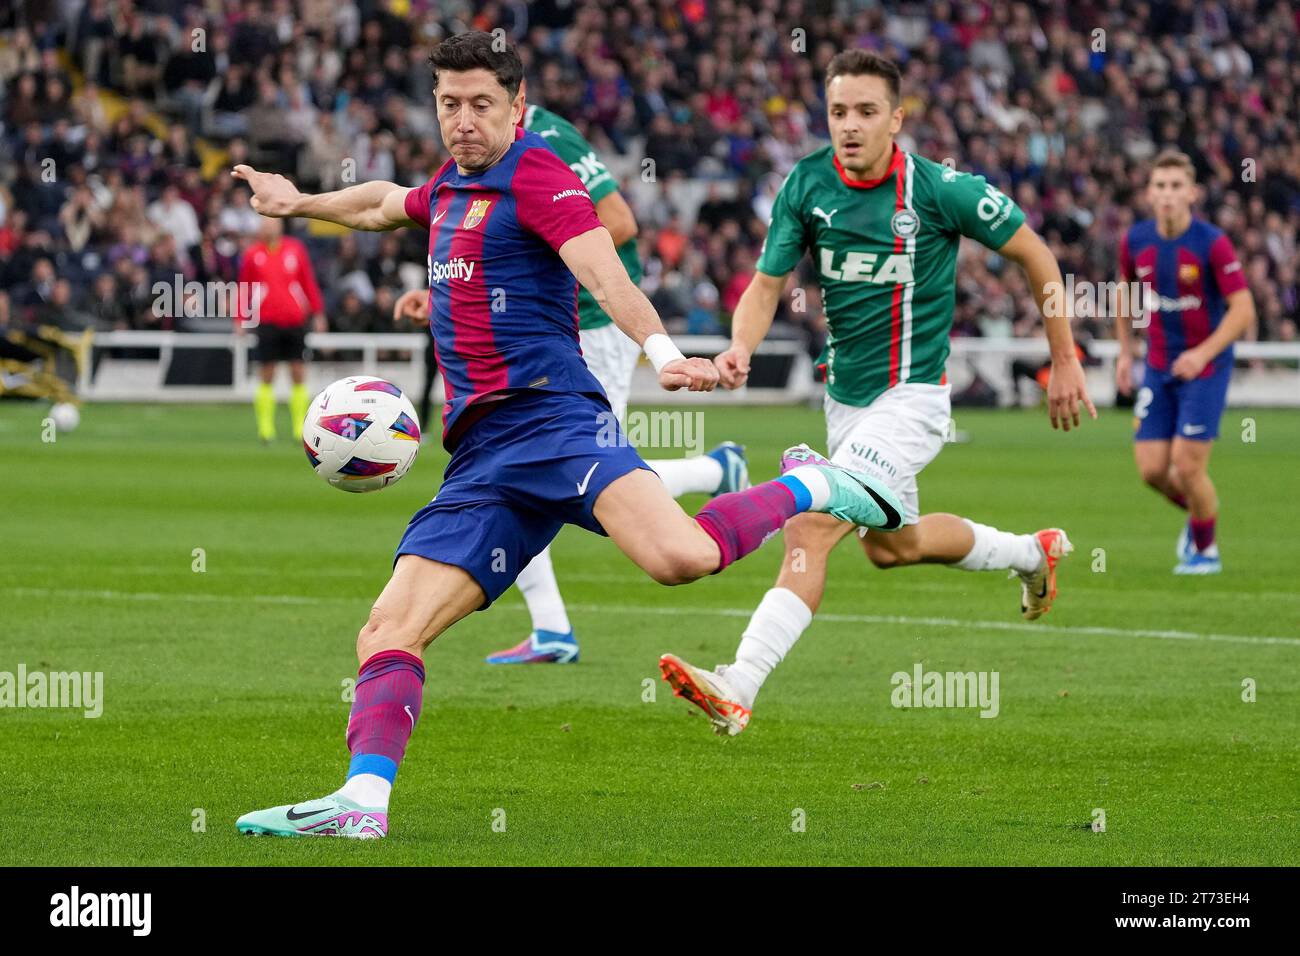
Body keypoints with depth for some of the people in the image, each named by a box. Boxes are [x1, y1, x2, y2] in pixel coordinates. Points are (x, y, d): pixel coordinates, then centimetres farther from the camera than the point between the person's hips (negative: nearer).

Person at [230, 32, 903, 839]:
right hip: (480, 461, 8)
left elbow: (603, 271, -19)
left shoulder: (536, 174, -2)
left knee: (677, 557, -31)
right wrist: (301, 203, 62)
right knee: (389, 634, -6)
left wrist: (661, 351, -36)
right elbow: (387, 204, 49)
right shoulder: (455, 184, 23)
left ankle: (808, 490, -5)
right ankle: (364, 801, -11)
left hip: (551, 416, -8)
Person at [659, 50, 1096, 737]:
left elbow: (1034, 255, -3)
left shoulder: (940, 190, -17)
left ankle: (738, 688, -28)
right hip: (844, 392, 7)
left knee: (812, 527, -22)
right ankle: (1034, 553, 49)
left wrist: (1064, 362, 1)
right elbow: (766, 285, -1)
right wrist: (740, 349, -24)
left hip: (911, 395, -7)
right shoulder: (806, 185, -5)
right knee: (892, 547, 23)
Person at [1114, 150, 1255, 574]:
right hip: (1159, 370, 5)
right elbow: (1126, 290, 17)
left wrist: (1203, 353, -28)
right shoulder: (1136, 241, -3)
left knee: (1188, 465, -9)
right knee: (1152, 469, -1)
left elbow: (1243, 310, -18)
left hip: (1206, 367, -5)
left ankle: (1205, 550, 15)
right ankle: (1197, 515, 32)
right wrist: (1125, 352, 13)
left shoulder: (1213, 244, -17)